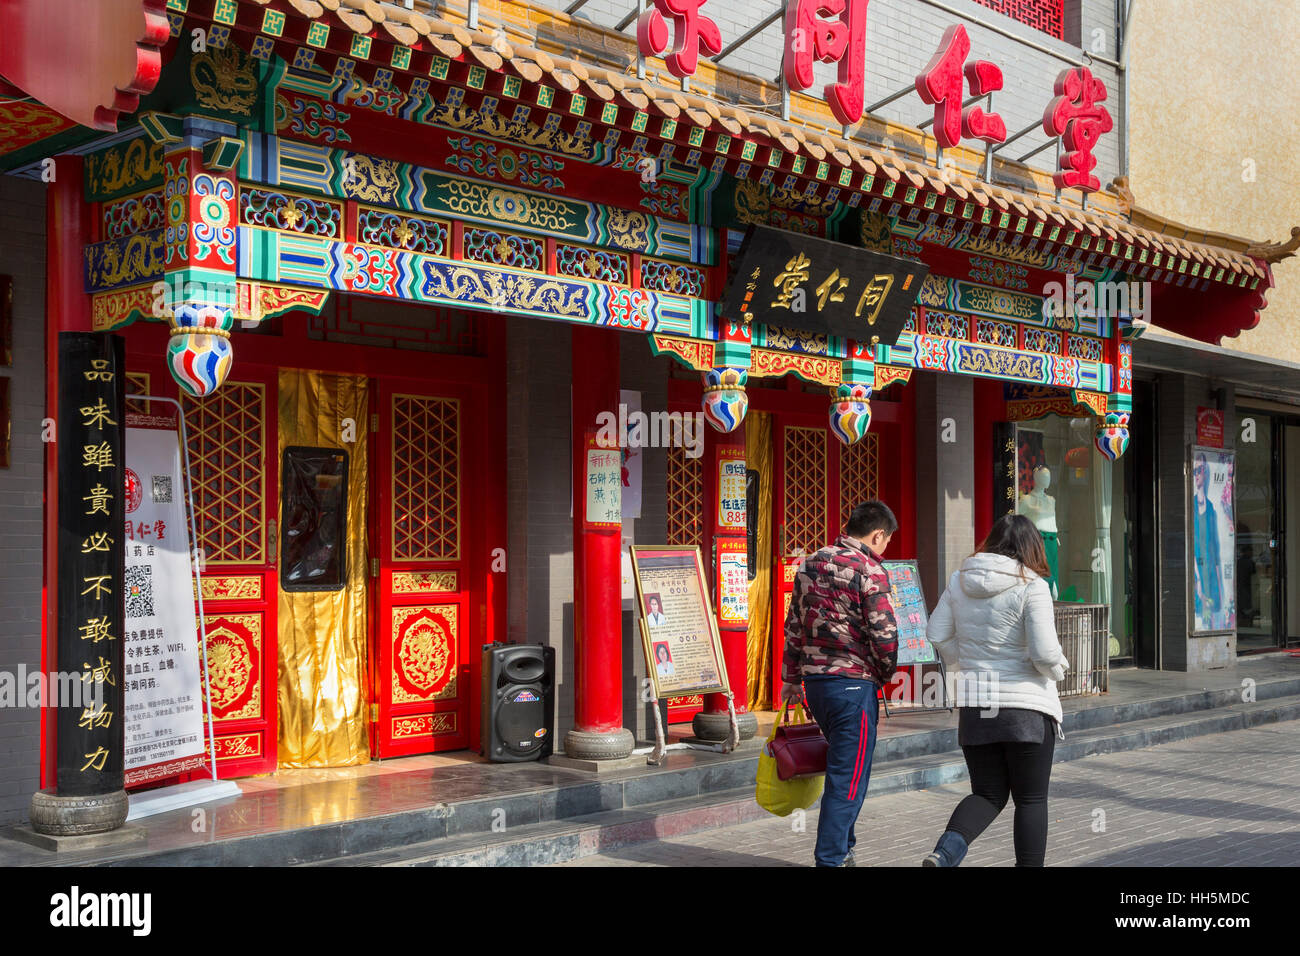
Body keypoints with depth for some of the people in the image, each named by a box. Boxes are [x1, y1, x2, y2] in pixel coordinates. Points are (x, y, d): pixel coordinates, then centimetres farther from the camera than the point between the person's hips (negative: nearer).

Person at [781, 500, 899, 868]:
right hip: (853, 683, -8)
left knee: (842, 767, 21)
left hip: (815, 681, 8)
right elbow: (883, 633, -16)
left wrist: (790, 679, 19)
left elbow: (793, 627, 14)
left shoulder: (809, 565, 10)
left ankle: (842, 849, 28)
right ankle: (831, 858, 3)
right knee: (848, 778, 0)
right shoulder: (869, 570, -12)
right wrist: (886, 672, 2)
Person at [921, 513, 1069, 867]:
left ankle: (945, 851, -10)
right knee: (1031, 799, 10)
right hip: (1026, 706, -5)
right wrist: (1057, 669, 3)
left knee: (987, 794, 13)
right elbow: (1044, 652, -18)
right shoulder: (1031, 586, -12)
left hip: (974, 705, 5)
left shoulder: (960, 580, 4)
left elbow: (937, 634, 9)